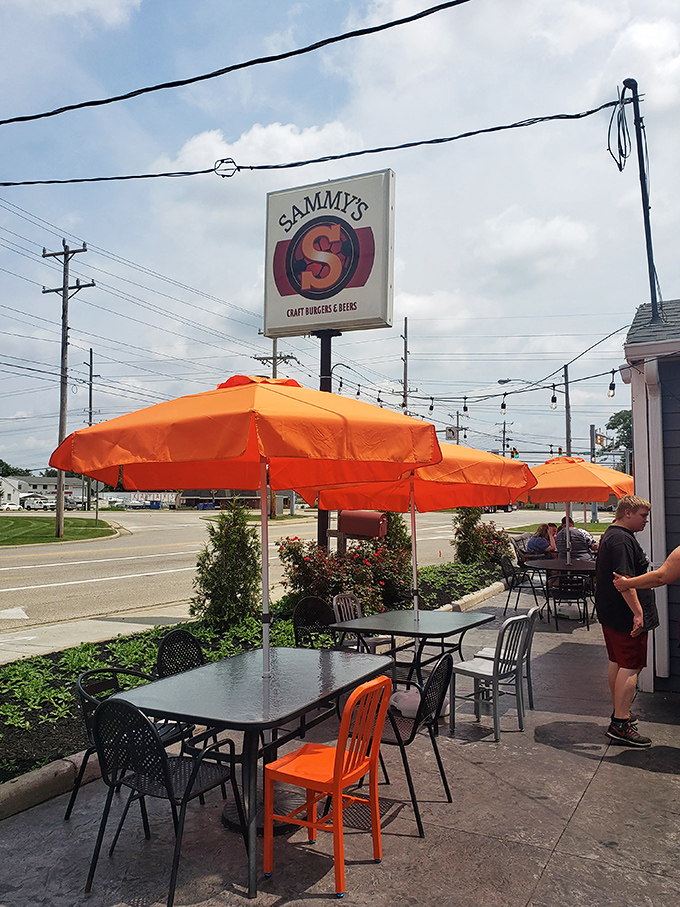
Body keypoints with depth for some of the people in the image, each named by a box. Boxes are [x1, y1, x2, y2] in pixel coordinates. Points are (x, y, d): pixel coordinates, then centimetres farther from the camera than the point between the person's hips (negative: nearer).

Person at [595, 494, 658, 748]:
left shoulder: (611, 535, 16)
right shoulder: (622, 539, -19)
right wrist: (637, 612, -24)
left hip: (610, 613, 11)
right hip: (626, 615, -11)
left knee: (617, 663, 17)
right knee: (631, 667, -7)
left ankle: (619, 714, 28)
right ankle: (620, 724, -5)